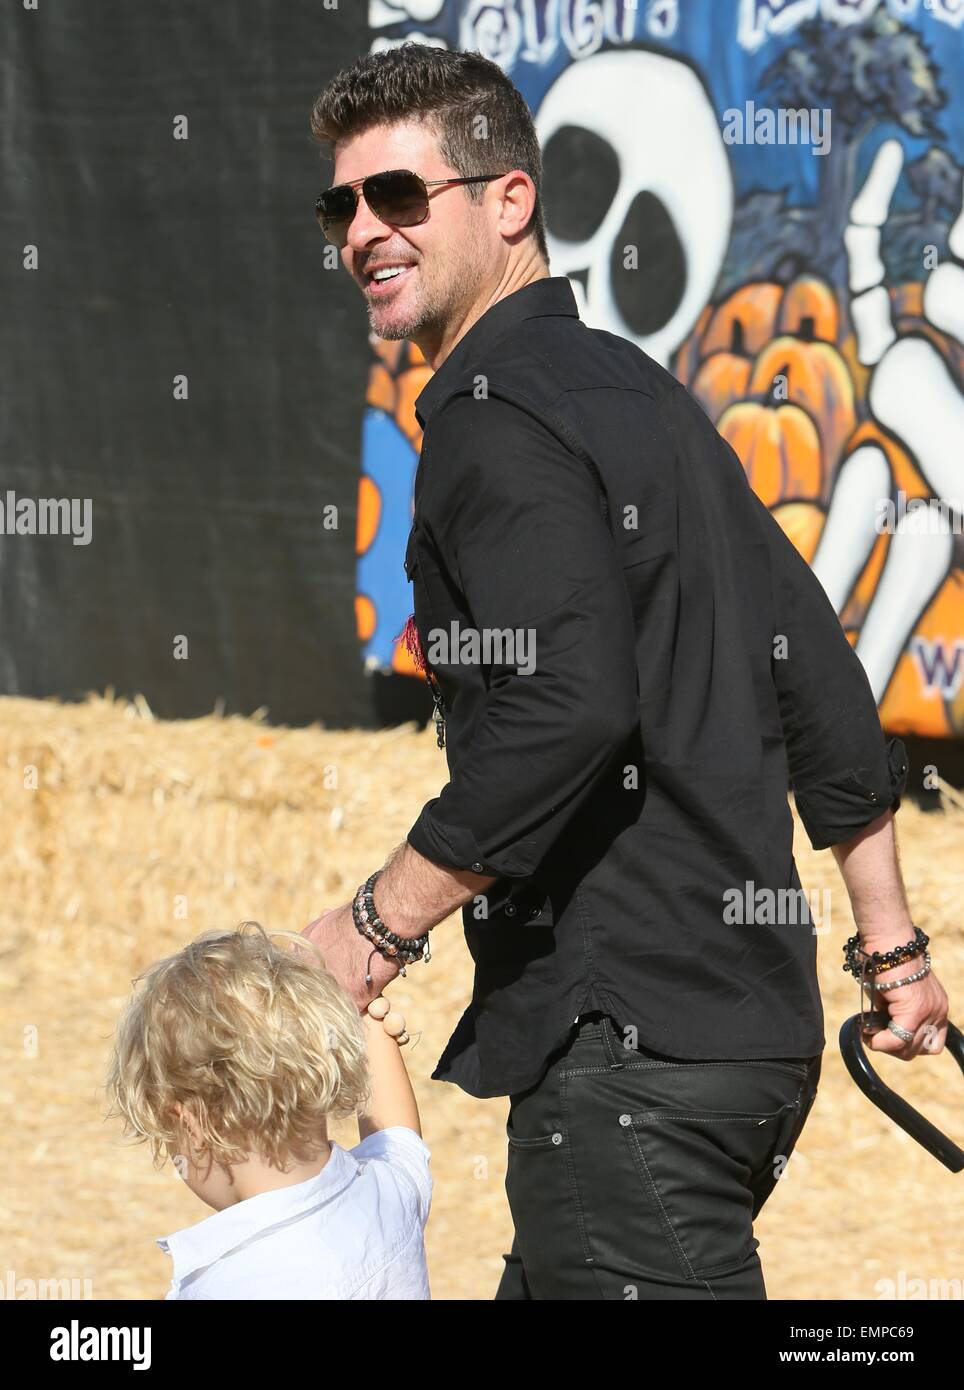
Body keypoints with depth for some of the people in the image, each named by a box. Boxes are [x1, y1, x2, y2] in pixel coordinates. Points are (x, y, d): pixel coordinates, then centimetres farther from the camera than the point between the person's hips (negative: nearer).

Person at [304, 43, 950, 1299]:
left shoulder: (494, 414, -11)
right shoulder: (633, 387, 19)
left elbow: (565, 705, -25)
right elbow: (819, 676, 21)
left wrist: (380, 922, -16)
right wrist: (892, 948, 26)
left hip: (631, 1047, -10)